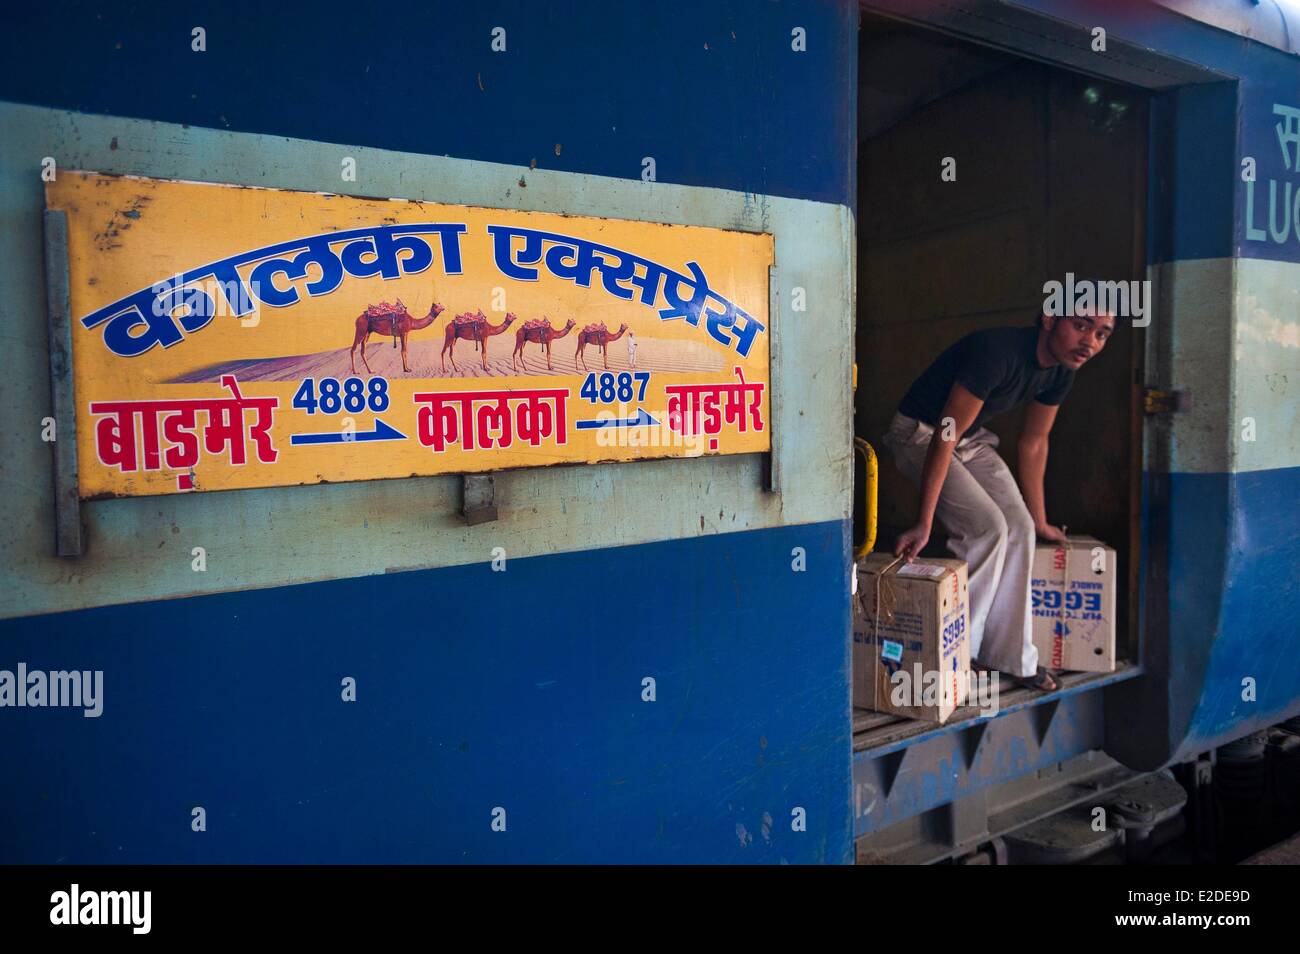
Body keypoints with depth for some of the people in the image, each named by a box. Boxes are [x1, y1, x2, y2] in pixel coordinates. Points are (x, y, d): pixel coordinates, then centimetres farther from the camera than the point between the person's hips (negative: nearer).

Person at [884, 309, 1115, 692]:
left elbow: (1033, 443, 7)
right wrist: (923, 524, -32)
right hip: (920, 432, -8)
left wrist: (1040, 522, 13)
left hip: (972, 438, 8)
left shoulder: (1061, 371, -6)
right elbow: (945, 437, -32)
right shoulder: (998, 352, -32)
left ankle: (1012, 657, 4)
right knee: (987, 527, -21)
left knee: (1019, 527, -4)